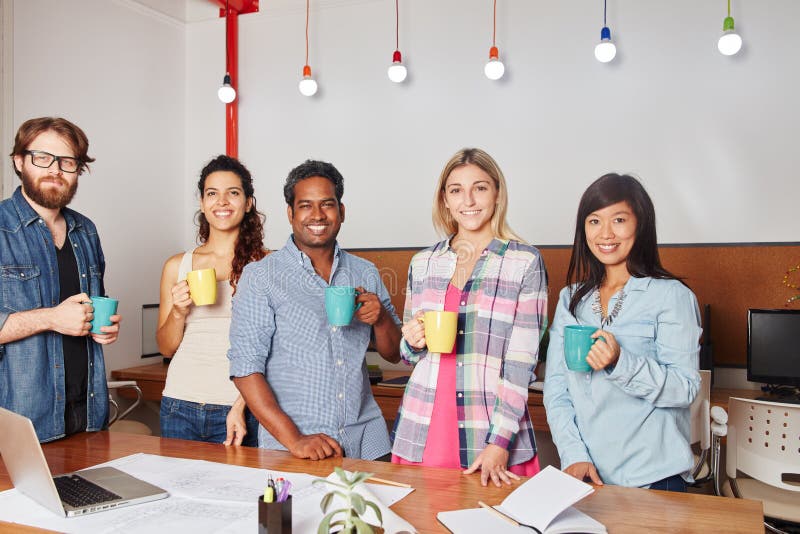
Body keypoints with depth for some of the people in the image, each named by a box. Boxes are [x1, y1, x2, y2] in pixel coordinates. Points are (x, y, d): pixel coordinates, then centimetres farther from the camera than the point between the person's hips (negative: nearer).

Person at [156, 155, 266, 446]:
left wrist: (242, 406, -13)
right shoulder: (177, 266, 8)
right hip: (180, 406, 3)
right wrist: (179, 312, -6)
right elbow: (166, 347, 13)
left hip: (238, 410, -3)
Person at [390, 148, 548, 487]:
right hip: (423, 429, 3)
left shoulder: (525, 262, -4)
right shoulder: (423, 263, 7)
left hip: (496, 431, -3)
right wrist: (414, 342, -5)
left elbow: (522, 361, -7)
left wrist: (500, 443, -13)